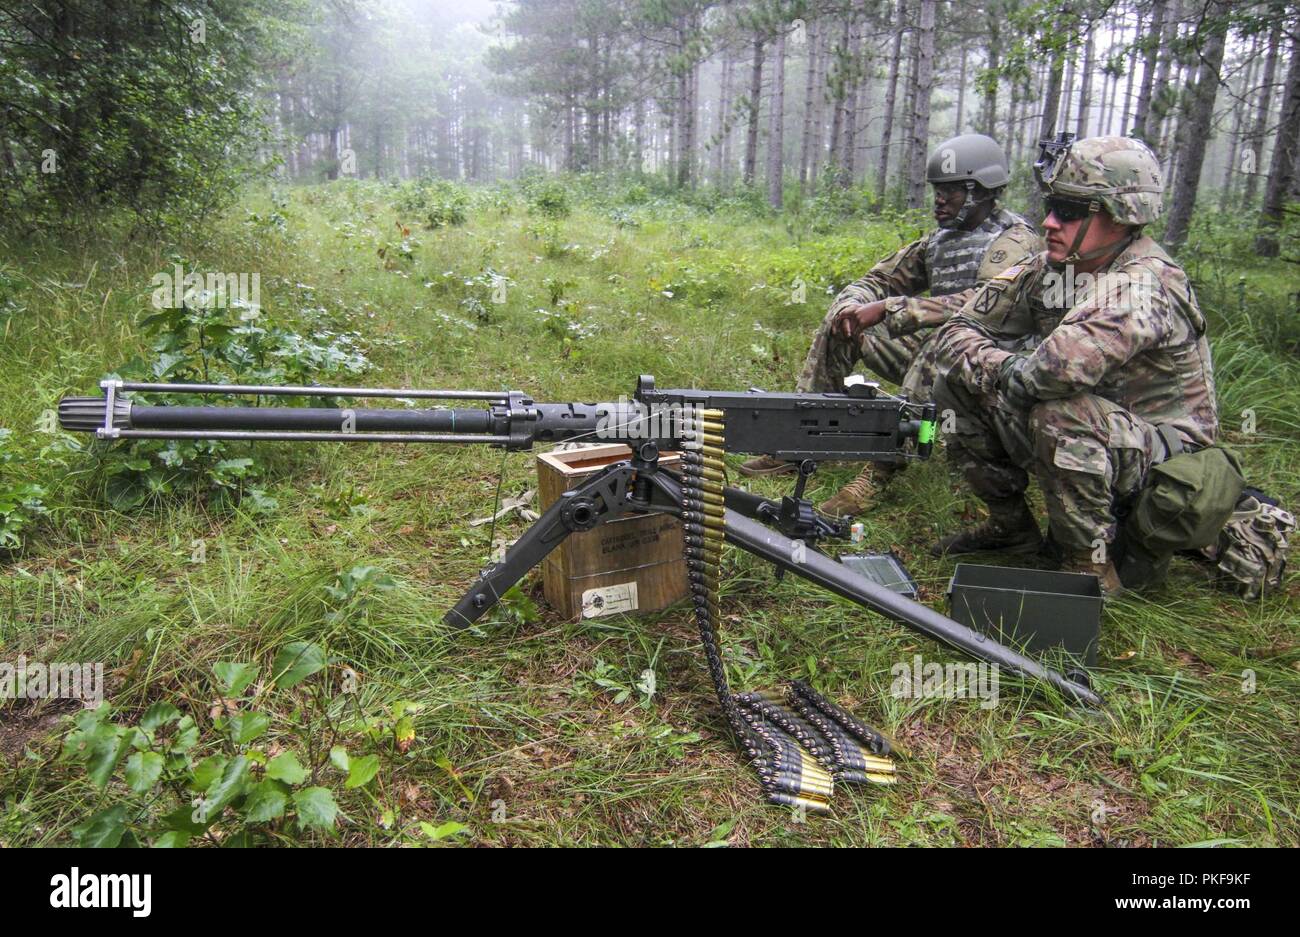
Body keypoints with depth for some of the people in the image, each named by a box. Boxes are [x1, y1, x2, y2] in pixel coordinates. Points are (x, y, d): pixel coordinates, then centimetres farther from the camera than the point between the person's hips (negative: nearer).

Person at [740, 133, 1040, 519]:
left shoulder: (1015, 240, -12)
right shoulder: (940, 239, 13)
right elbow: (880, 279, 14)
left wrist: (886, 310, -31)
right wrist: (852, 306, -12)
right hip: (929, 348, 8)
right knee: (842, 317, -2)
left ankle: (882, 468, -38)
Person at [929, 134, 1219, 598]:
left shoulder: (1146, 284, -27)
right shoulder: (1046, 269, -4)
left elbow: (1067, 362, -47)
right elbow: (956, 334, -4)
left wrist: (1017, 377, -25)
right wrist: (1002, 369, -24)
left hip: (1162, 452, -7)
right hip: (1088, 435, 8)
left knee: (1060, 415, -38)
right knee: (959, 380, -5)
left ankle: (1090, 564, -14)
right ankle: (1010, 525, 10)